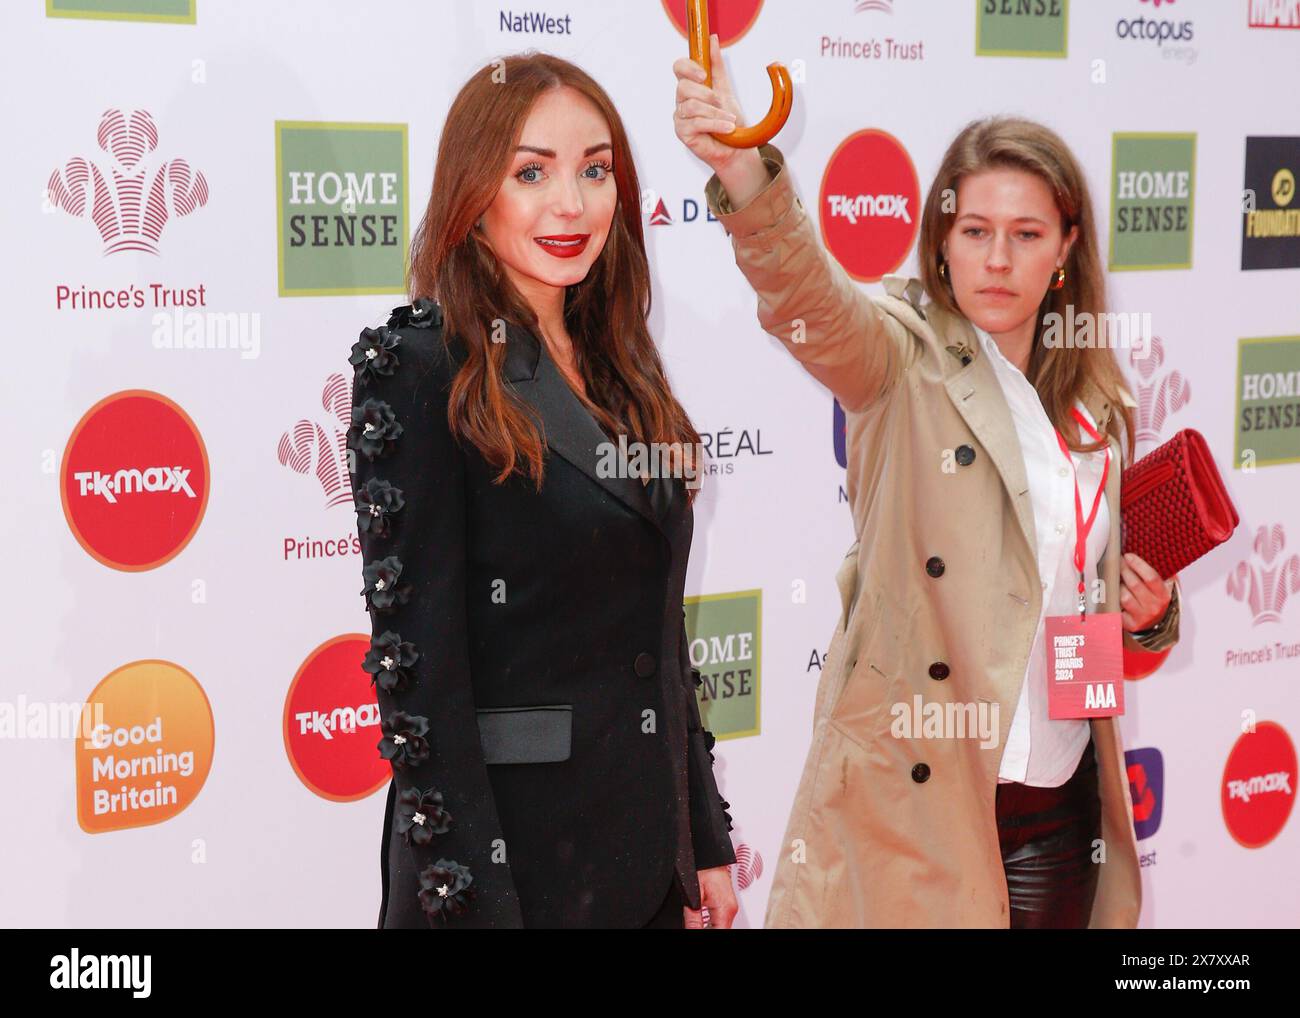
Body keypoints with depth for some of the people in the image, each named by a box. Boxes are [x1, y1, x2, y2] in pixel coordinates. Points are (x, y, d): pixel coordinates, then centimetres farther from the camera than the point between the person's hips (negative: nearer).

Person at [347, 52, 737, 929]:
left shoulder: (615, 369, 9)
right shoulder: (423, 369, -12)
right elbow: (417, 657, -16)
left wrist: (706, 841, 12)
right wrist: (470, 900, -19)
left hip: (649, 845, 7)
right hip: (508, 844, -7)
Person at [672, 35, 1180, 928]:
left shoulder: (1097, 404, 12)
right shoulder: (904, 359, -5)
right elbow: (809, 297, -28)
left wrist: (1146, 610, 2)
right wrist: (746, 176, -46)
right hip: (907, 797, -5)